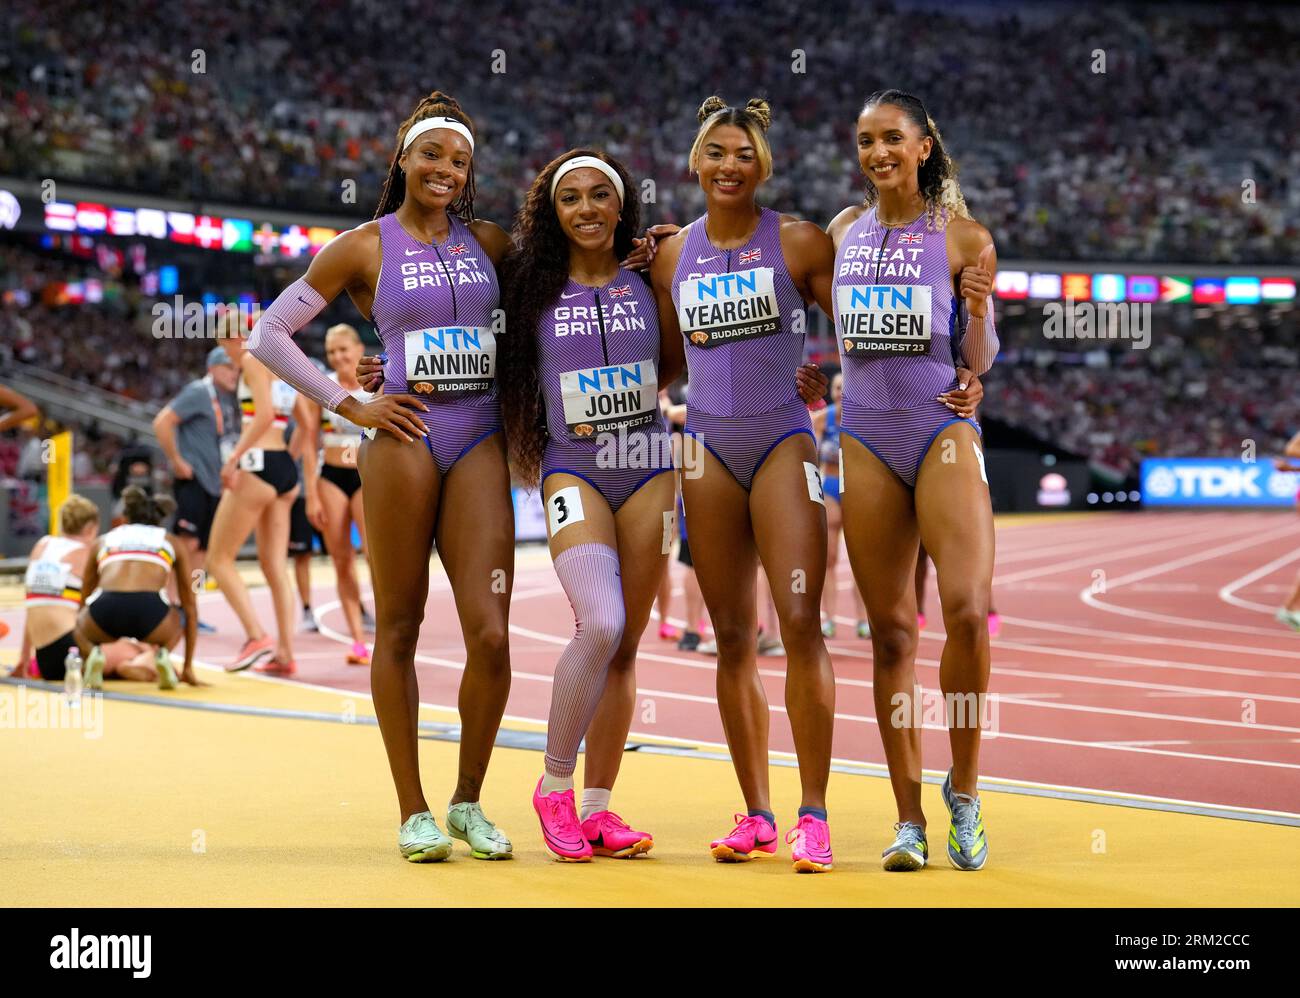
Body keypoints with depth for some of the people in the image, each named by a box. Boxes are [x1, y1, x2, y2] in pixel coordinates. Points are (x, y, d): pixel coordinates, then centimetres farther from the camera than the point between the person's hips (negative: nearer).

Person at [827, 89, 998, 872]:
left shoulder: (964, 239, 1)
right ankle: (909, 818, 8)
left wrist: (980, 312, -16)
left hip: (943, 431, -3)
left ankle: (964, 787, 2)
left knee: (968, 610, -18)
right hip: (866, 437, 3)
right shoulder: (844, 231, 11)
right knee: (890, 631, 3)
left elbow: (979, 361, 5)